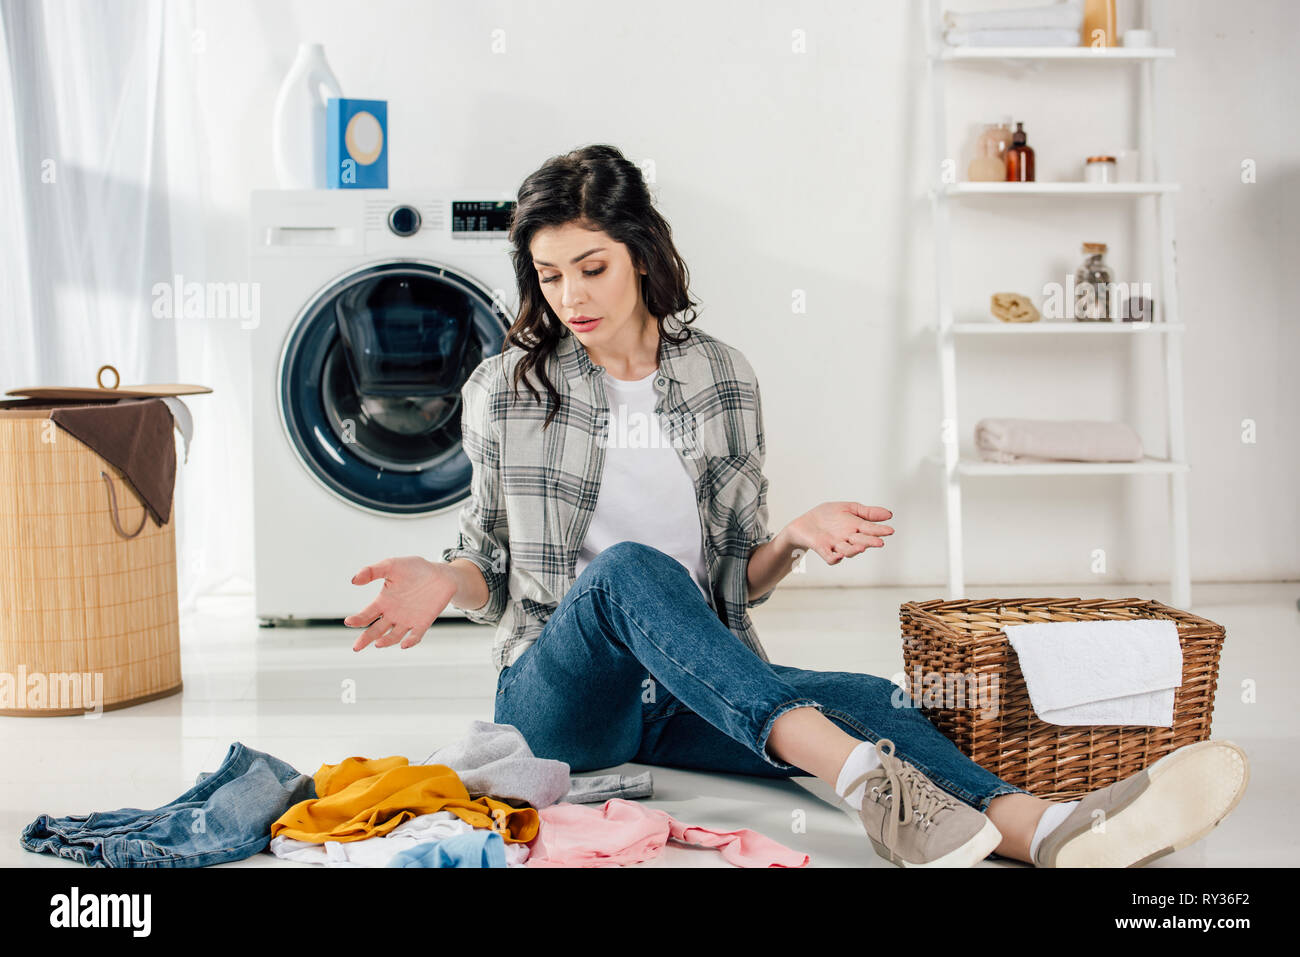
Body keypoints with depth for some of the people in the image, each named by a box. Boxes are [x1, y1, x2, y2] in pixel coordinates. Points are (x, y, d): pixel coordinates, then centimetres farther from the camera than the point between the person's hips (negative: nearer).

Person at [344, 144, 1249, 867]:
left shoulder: (722, 377, 5)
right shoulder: (506, 389, 2)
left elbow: (739, 579, 10)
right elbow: (493, 564, 10)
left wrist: (793, 540, -12)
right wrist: (446, 579, -13)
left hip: (691, 696, 2)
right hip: (558, 699, -2)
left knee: (865, 697, -28)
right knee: (629, 568, -35)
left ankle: (1056, 833, -55)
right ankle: (863, 777, -53)